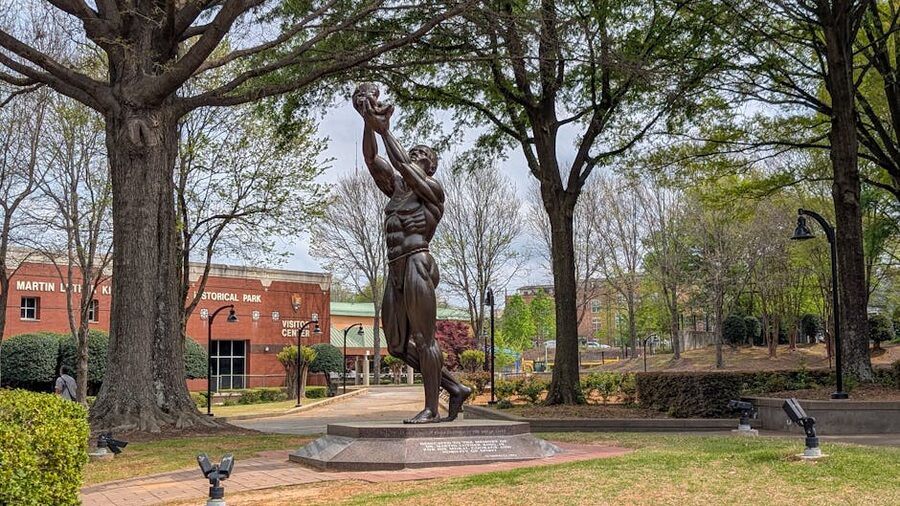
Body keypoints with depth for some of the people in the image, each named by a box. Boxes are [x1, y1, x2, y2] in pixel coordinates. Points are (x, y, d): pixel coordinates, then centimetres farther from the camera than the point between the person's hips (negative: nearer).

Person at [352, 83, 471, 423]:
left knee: (423, 339, -7)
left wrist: (385, 130, -10)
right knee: (397, 345, 7)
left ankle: (431, 408, 0)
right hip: (395, 271, 9)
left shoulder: (432, 189, 1)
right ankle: (454, 388, 15)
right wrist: (369, 124, 1)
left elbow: (402, 167, -14)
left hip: (417, 265, -8)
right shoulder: (396, 189, 21)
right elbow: (371, 159, 13)